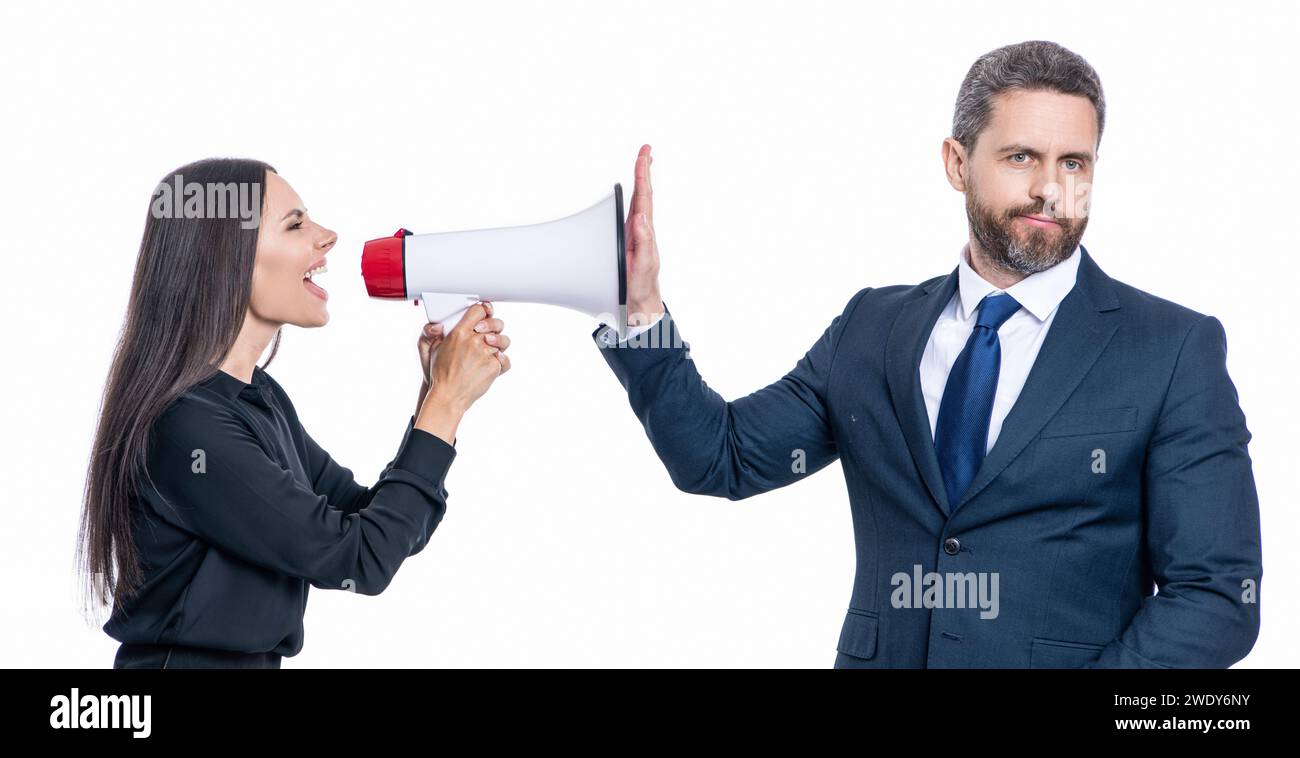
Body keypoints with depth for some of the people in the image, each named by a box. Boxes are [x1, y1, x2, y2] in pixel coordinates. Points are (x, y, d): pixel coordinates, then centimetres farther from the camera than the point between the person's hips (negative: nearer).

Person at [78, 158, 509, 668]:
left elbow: (381, 525, 8)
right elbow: (360, 562, -17)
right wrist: (447, 401, -13)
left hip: (260, 658, 7)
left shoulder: (263, 397, 6)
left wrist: (436, 394, -3)